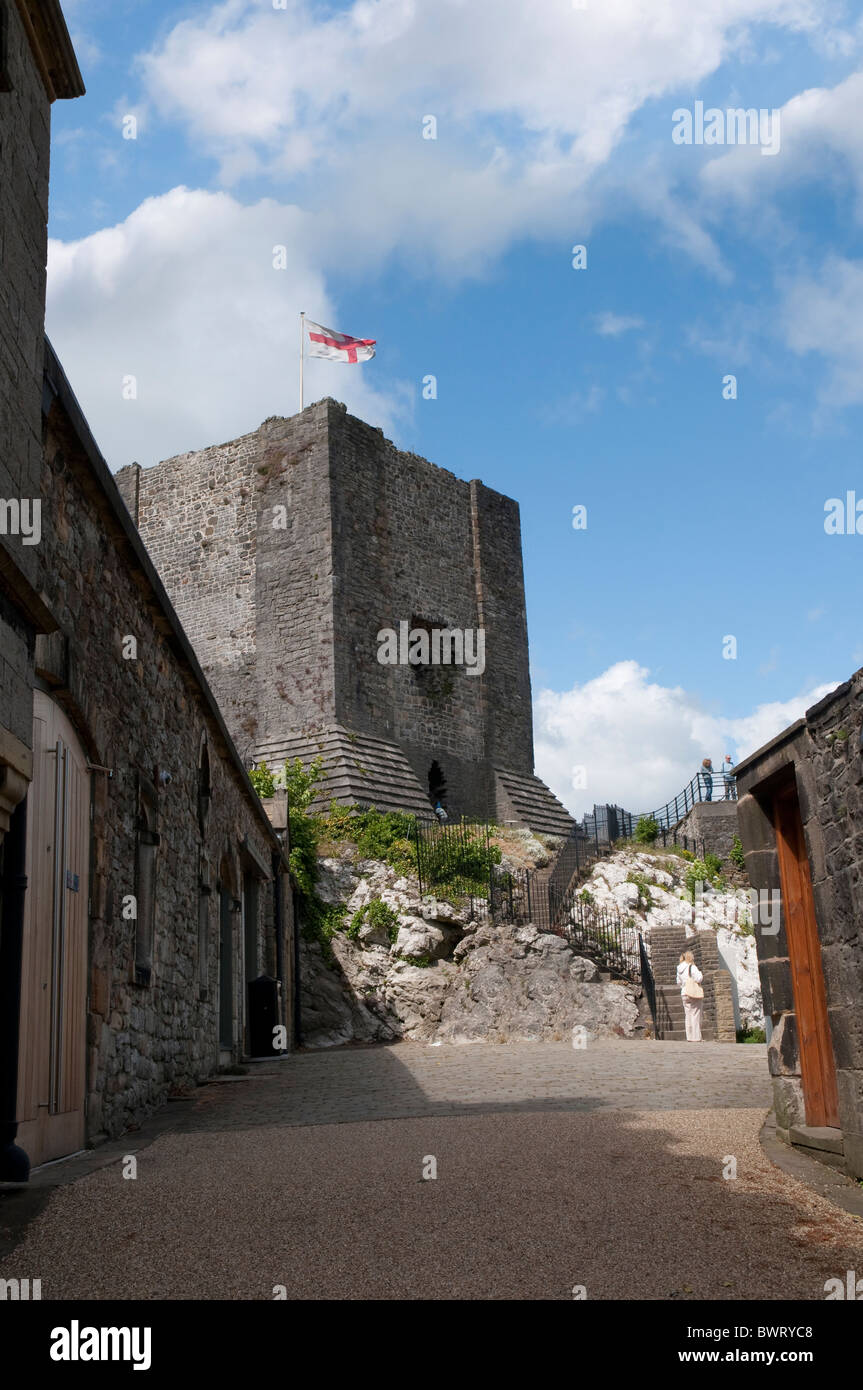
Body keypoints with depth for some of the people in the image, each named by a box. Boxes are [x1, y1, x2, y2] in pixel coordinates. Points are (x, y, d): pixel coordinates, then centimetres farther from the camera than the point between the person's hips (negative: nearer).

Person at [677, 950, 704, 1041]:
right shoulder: (692, 967, -13)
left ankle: (689, 1037, 12)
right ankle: (696, 1037, -2)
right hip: (694, 994, -6)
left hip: (684, 994, 6)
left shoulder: (679, 969, 9)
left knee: (688, 1016, 11)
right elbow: (698, 979, -19)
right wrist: (700, 973, -2)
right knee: (695, 1016, -2)